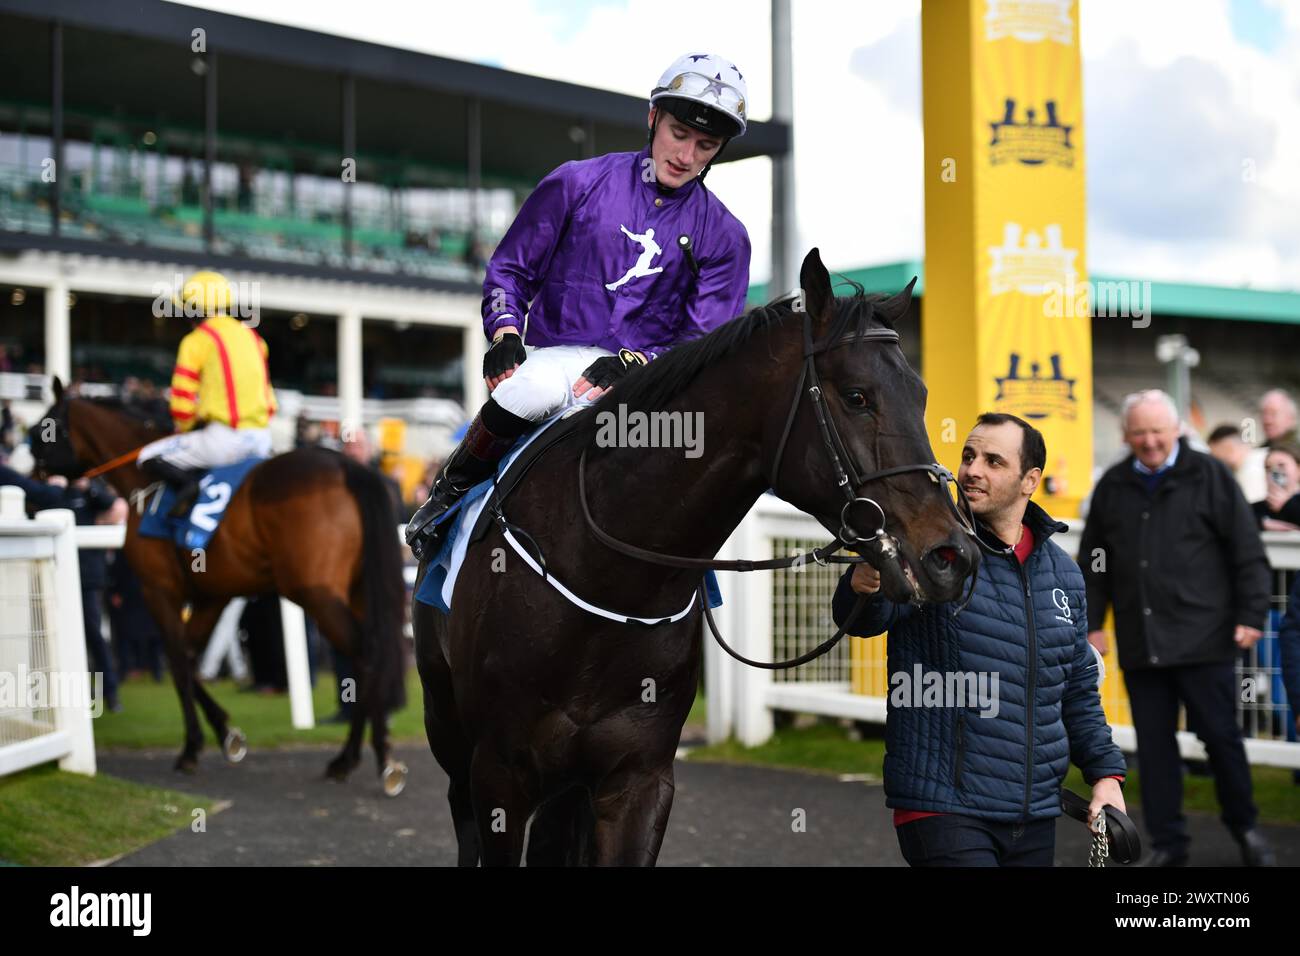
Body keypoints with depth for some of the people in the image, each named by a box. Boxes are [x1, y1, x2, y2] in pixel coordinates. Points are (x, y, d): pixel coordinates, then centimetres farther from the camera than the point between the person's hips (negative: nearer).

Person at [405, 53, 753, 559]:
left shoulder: (724, 236, 9)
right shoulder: (577, 183, 6)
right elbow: (510, 267, 11)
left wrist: (633, 362, -17)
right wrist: (505, 332, -9)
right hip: (556, 355, -2)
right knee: (535, 386, -38)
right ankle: (453, 488, -10)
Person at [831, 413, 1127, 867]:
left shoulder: (1063, 572, 12)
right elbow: (866, 618, -26)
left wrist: (1105, 772, 12)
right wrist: (863, 587, -48)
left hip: (1035, 818, 6)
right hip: (944, 810, -6)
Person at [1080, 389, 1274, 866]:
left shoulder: (1209, 477, -1)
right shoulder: (1112, 487, 11)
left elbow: (1248, 553, -1)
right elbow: (1093, 564, 17)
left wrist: (1251, 614, -6)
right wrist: (1091, 622, 11)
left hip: (1204, 639, -3)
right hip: (1139, 644, 3)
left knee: (1220, 735, 3)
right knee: (1154, 745, 6)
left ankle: (1245, 828, 23)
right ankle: (1167, 843, 15)